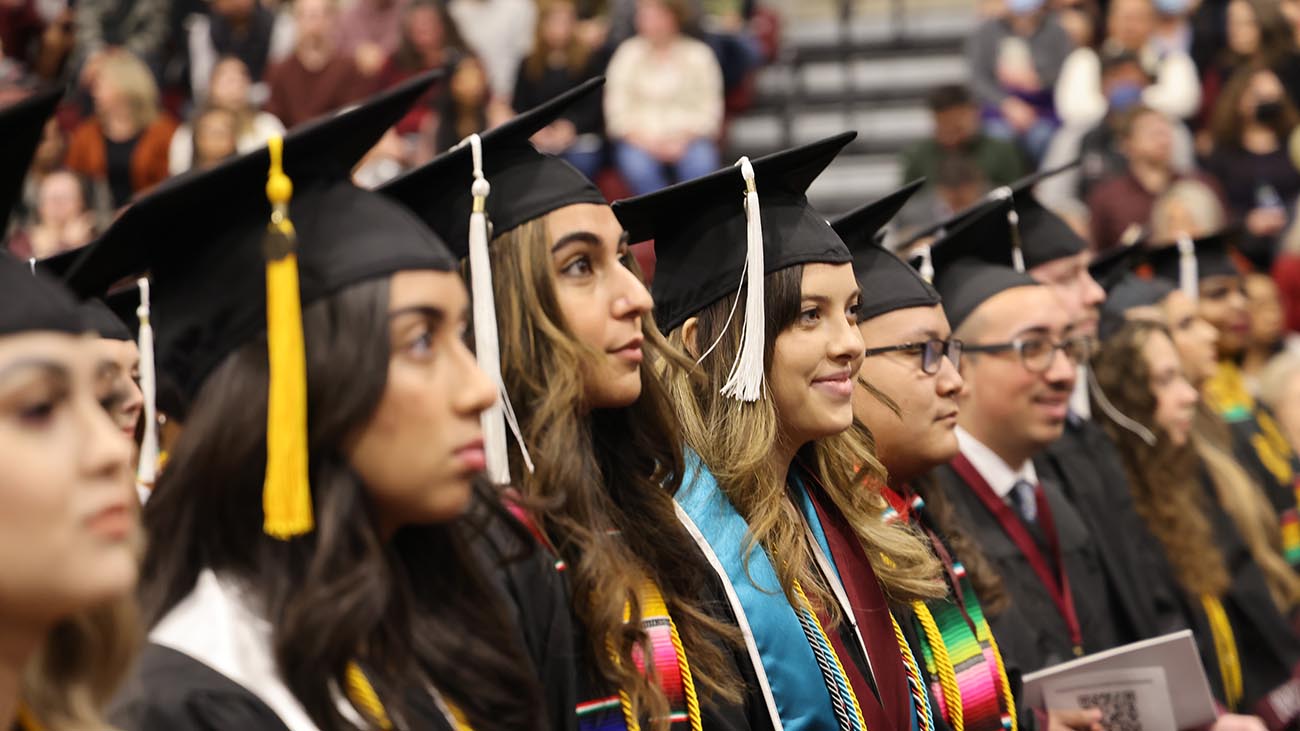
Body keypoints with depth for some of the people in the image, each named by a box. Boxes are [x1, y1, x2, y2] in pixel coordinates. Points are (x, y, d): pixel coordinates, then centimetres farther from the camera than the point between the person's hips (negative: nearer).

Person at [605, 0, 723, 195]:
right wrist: (643, 138, -13)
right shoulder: (628, 53, 7)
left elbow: (710, 110, 3)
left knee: (700, 163, -32)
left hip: (687, 137, 0)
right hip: (639, 139, 0)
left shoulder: (698, 54, 6)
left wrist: (682, 139, -13)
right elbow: (616, 110, 3)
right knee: (638, 167, -33)